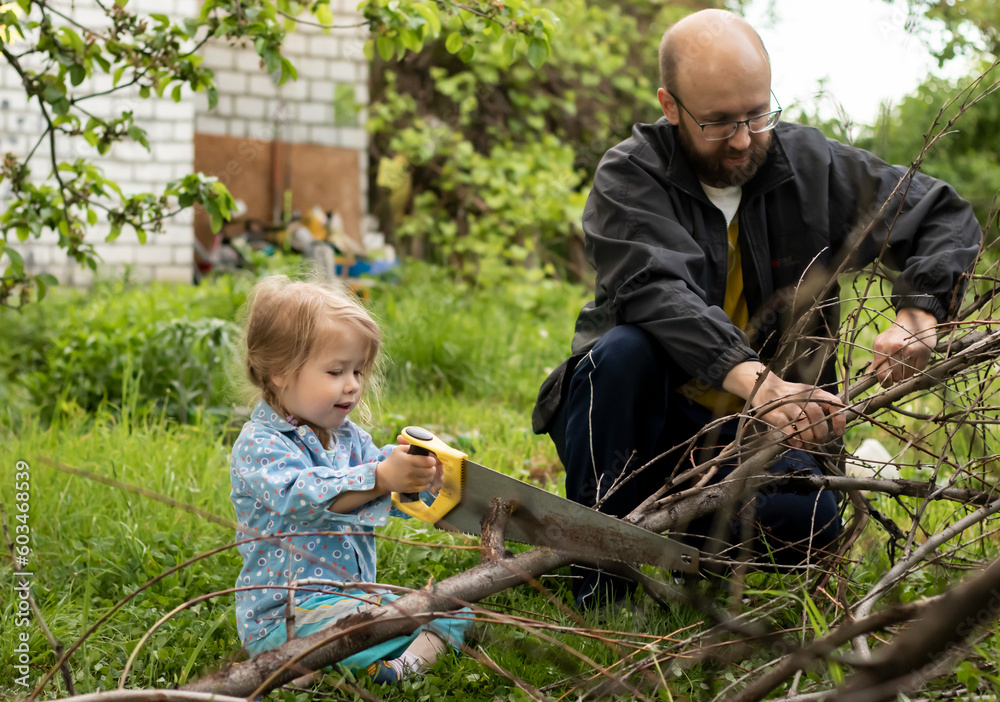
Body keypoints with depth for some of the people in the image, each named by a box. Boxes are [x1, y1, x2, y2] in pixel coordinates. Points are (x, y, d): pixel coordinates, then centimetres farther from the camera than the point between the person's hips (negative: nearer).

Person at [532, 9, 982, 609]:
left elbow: (947, 217, 5)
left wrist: (918, 315, -16)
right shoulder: (628, 177, -11)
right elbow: (657, 292, -30)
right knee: (623, 350, -35)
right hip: (647, 413, -2)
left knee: (809, 523, -28)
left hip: (757, 427, 2)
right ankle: (598, 587, -21)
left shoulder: (815, 166, 0)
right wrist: (755, 381, -45)